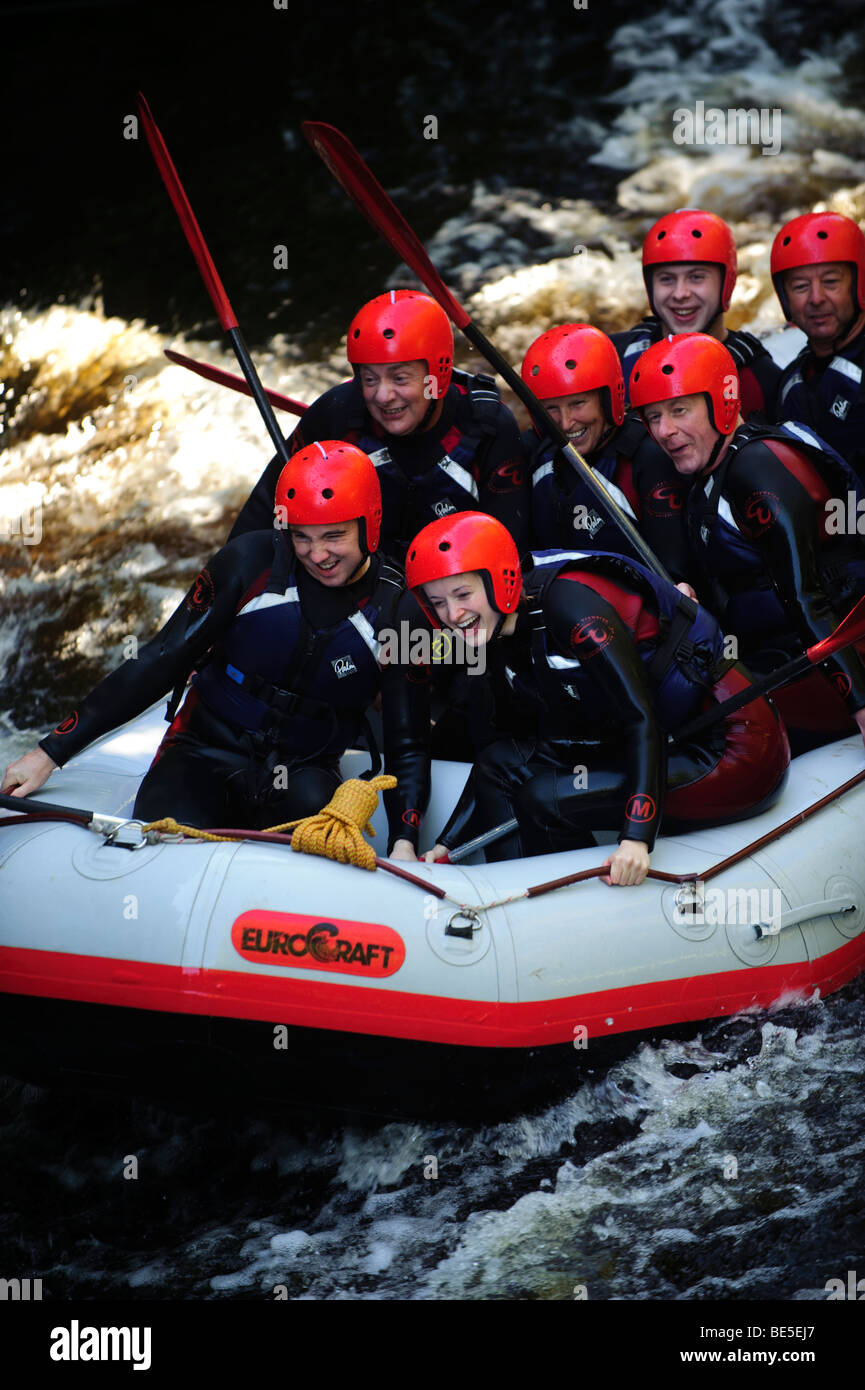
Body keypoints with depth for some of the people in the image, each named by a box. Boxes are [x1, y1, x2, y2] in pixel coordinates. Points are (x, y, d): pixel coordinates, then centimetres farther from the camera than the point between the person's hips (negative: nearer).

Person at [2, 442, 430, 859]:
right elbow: (161, 663, -5)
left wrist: (404, 845, -22)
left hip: (303, 773, 1)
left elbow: (407, 745, -2)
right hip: (206, 756, -1)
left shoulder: (399, 610, -6)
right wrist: (51, 752, -8)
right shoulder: (253, 561, -8)